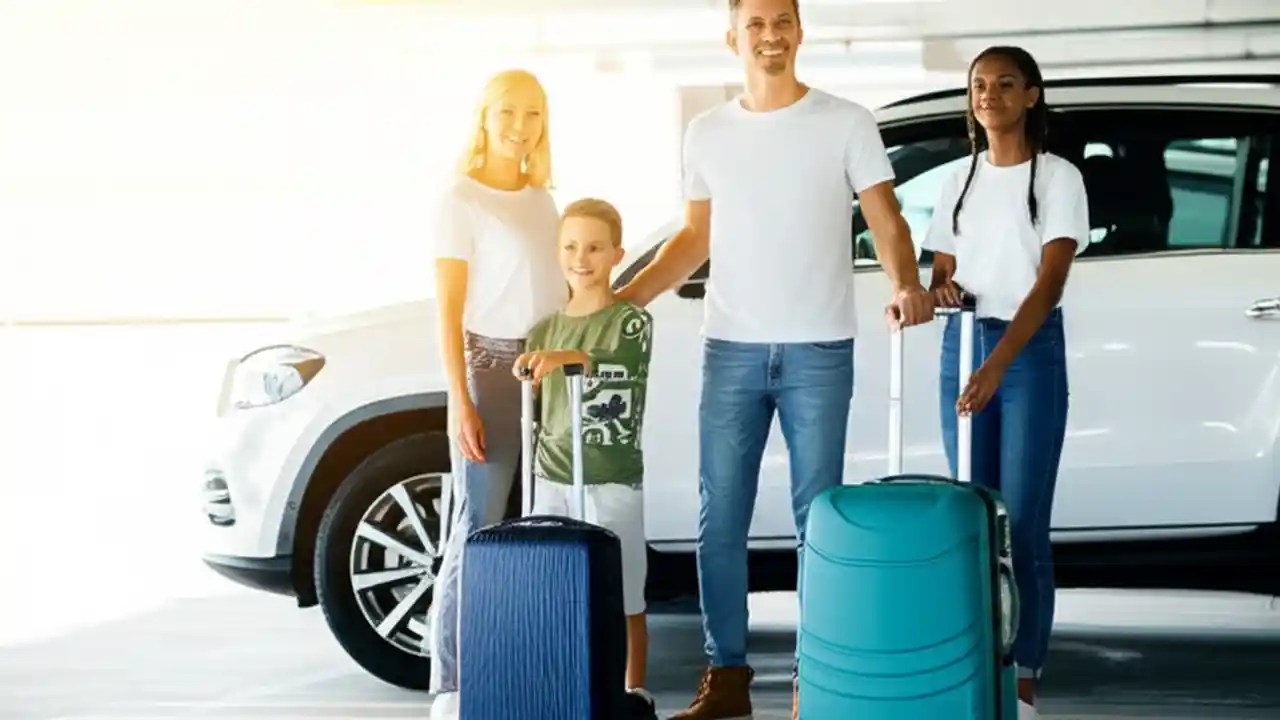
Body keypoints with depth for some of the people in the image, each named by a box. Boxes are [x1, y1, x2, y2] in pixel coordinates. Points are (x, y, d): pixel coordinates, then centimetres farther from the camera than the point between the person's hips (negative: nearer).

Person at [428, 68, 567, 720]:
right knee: (478, 530, -8)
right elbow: (448, 307, -9)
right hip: (491, 366, -6)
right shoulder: (462, 197, -5)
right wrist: (460, 401, -15)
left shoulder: (540, 197, 14)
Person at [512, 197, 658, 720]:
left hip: (613, 481, -5)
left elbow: (623, 367, -27)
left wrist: (570, 358, -44)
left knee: (623, 598, 0)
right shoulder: (544, 331, 12)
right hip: (552, 480, 5)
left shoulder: (632, 321, -5)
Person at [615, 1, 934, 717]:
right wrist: (622, 298, 6)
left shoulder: (846, 123, 0)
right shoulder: (706, 133, 10)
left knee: (819, 516, 0)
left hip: (819, 351, -3)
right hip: (731, 349, 3)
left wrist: (907, 285, -24)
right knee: (720, 518, 3)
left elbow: (885, 219, -4)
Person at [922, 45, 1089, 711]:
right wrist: (938, 289, -11)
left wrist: (998, 365, -27)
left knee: (1023, 524, -7)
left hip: (1031, 350, -5)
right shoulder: (960, 180, 11)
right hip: (962, 345, 5)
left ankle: (1023, 677, -3)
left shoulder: (1057, 178, -5)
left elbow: (1049, 283, -15)